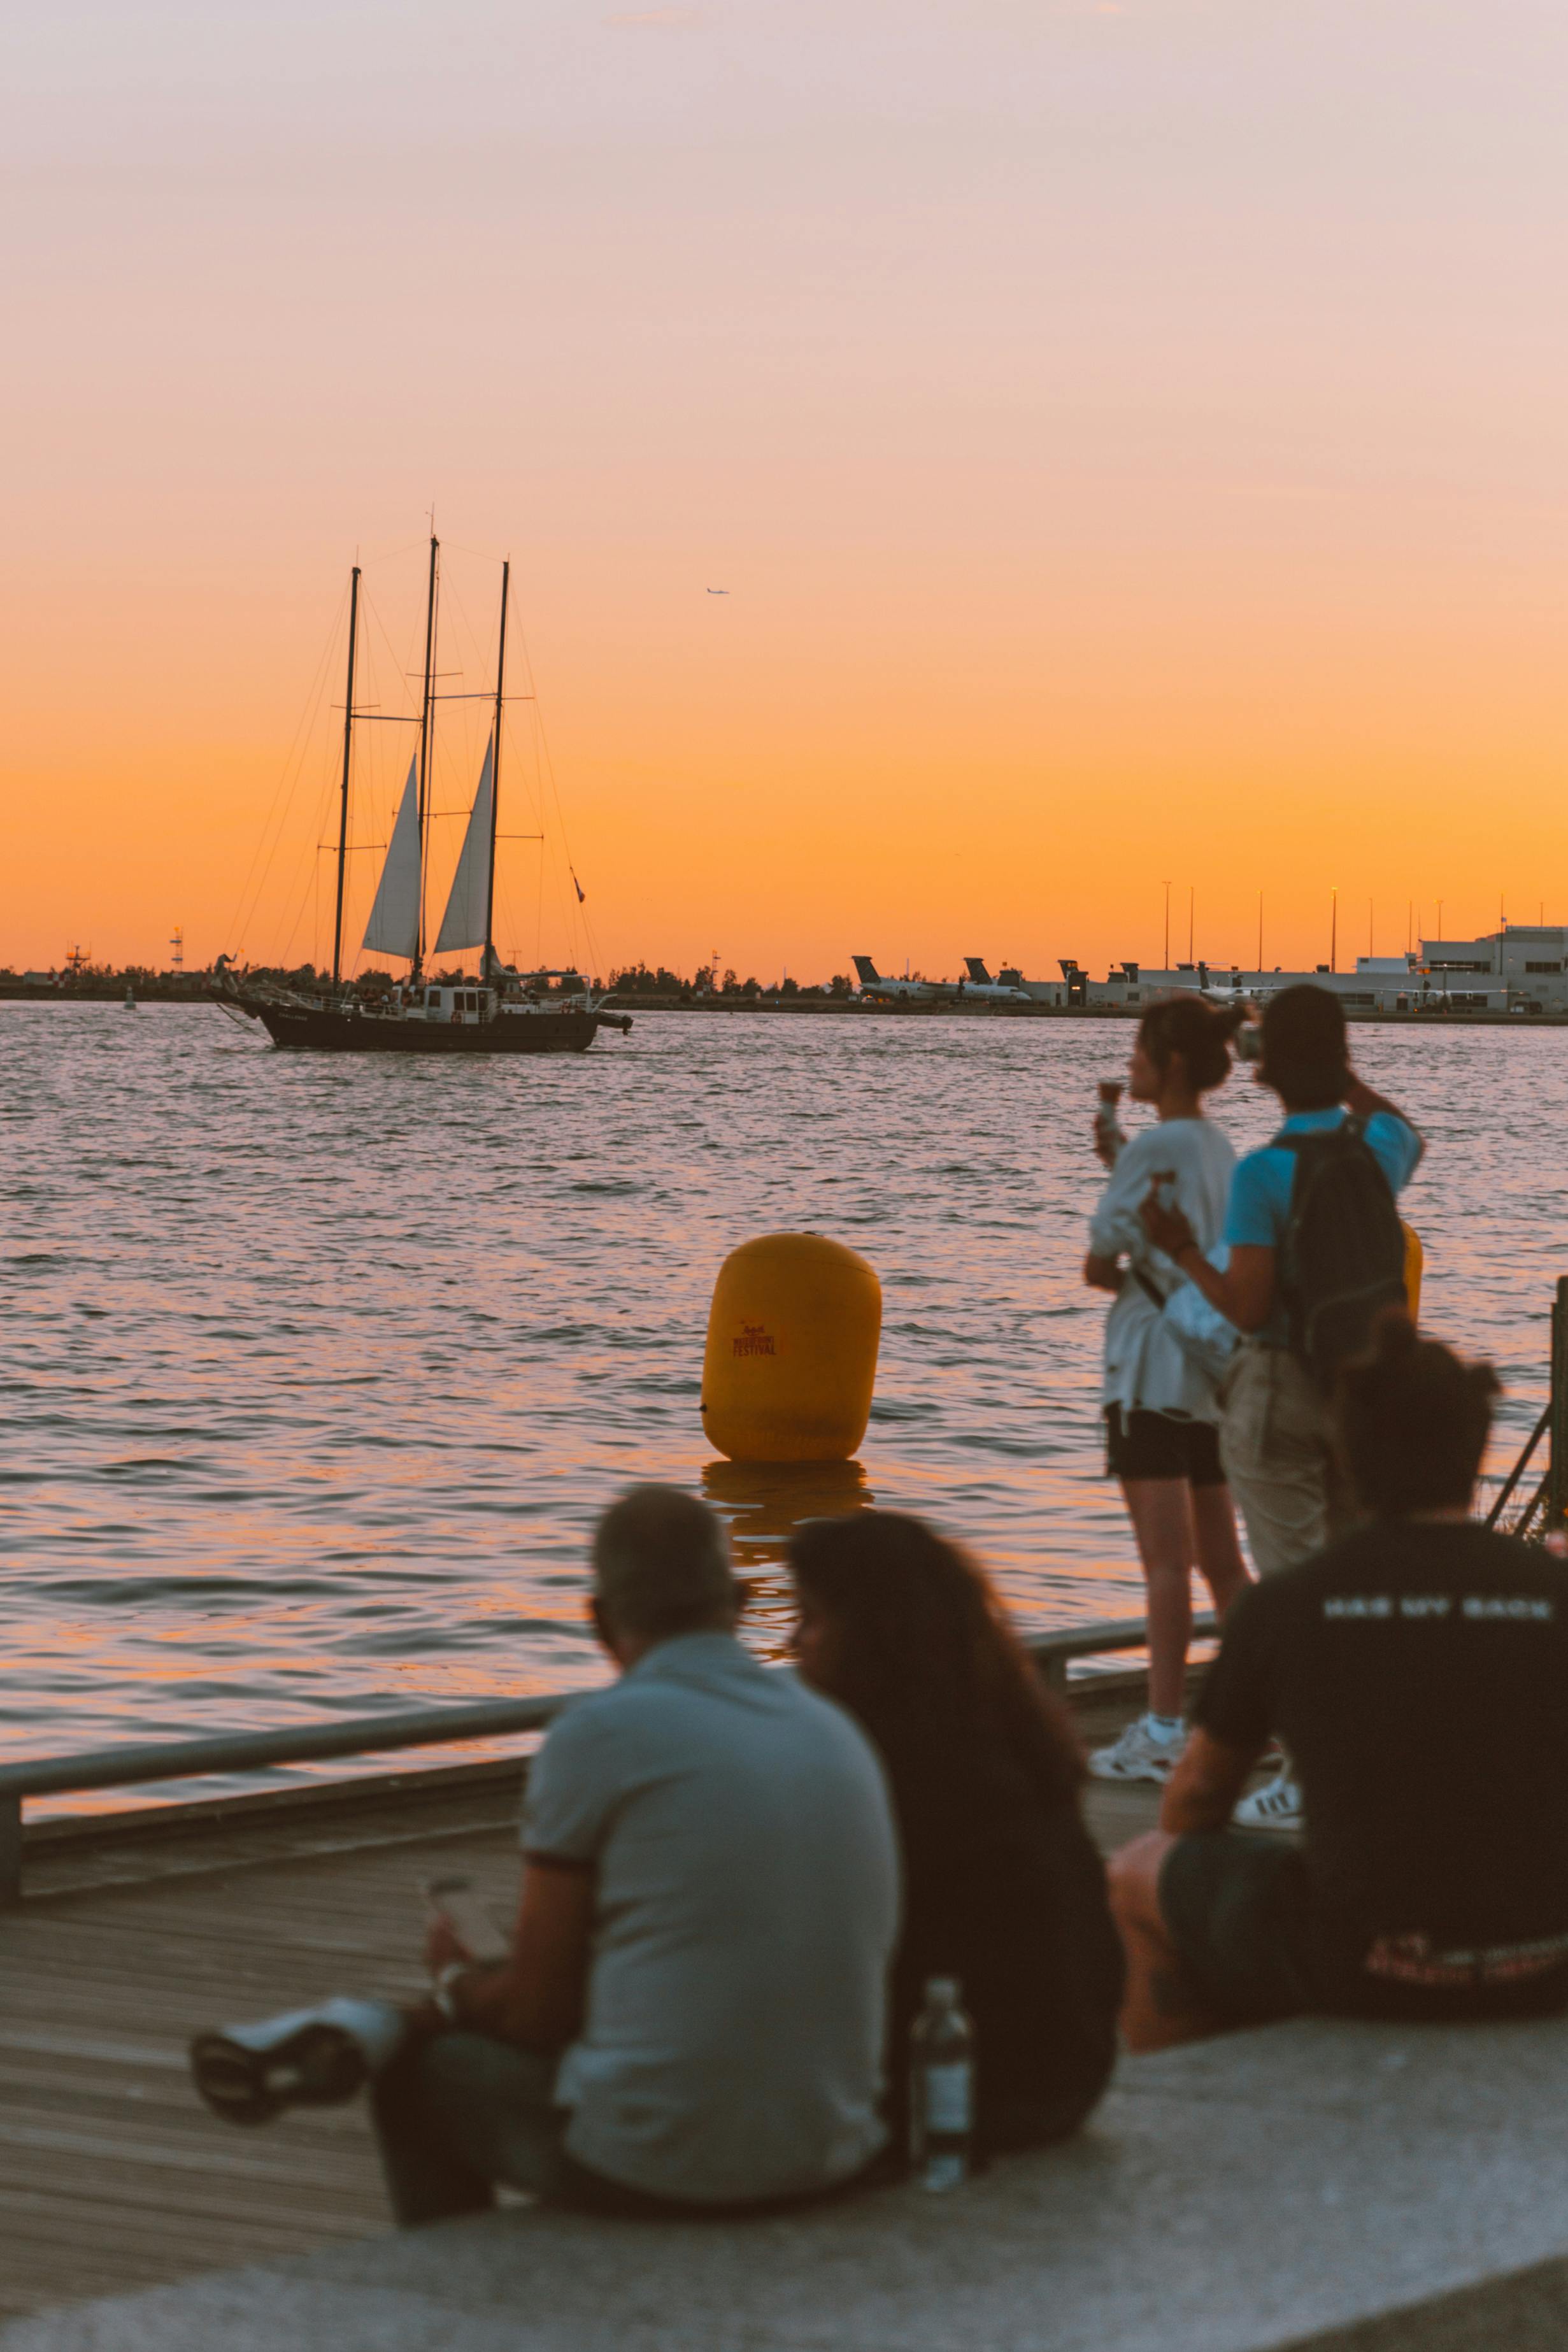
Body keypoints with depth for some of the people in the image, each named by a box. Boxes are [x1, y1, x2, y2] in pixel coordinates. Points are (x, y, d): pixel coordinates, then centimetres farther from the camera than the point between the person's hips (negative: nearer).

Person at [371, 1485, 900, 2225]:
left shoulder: (597, 1736, -10)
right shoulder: (841, 1735, 7)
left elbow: (536, 2014, -5)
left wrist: (455, 1983, 18)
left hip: (654, 2165, -6)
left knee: (420, 2063, 20)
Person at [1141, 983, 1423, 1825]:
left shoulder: (1262, 1173, -17)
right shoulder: (1378, 1151, 0)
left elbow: (1249, 1309, -19)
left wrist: (1184, 1253, -8)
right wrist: (1344, 1075, 24)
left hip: (1280, 1388, -5)